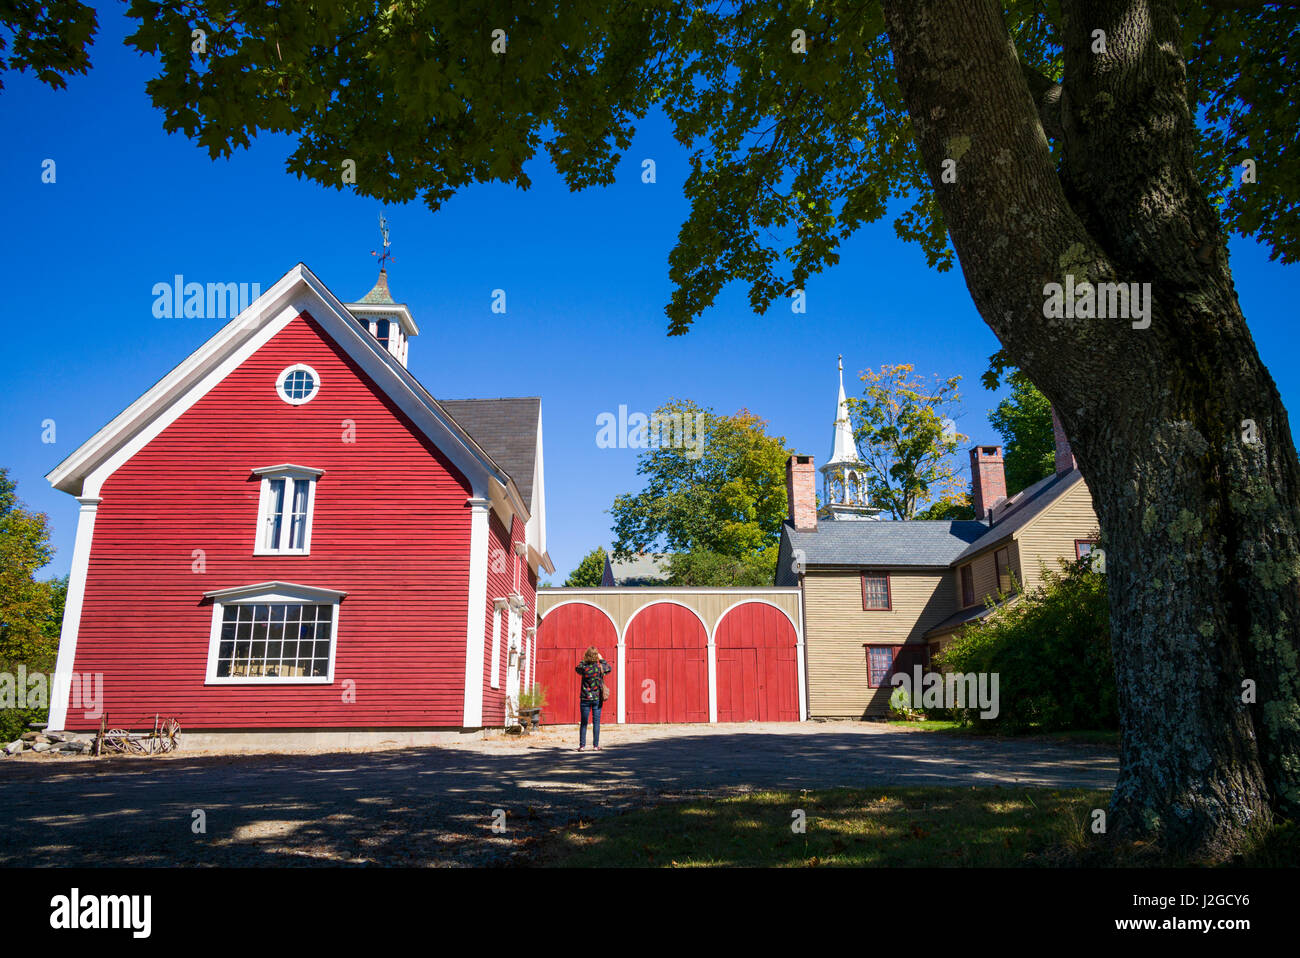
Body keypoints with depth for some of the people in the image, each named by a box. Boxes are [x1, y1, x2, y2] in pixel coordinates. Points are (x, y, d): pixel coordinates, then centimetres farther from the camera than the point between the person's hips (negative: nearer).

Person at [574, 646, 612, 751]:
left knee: (584, 722, 7)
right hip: (597, 698, 0)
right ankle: (596, 745, 7)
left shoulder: (584, 668, -11)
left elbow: (577, 669, 13)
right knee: (596, 722, 6)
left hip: (585, 699, 0)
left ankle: (582, 745, 8)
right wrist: (602, 659, 21)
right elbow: (610, 668, 14)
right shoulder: (600, 667, -8)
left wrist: (583, 660, 13)